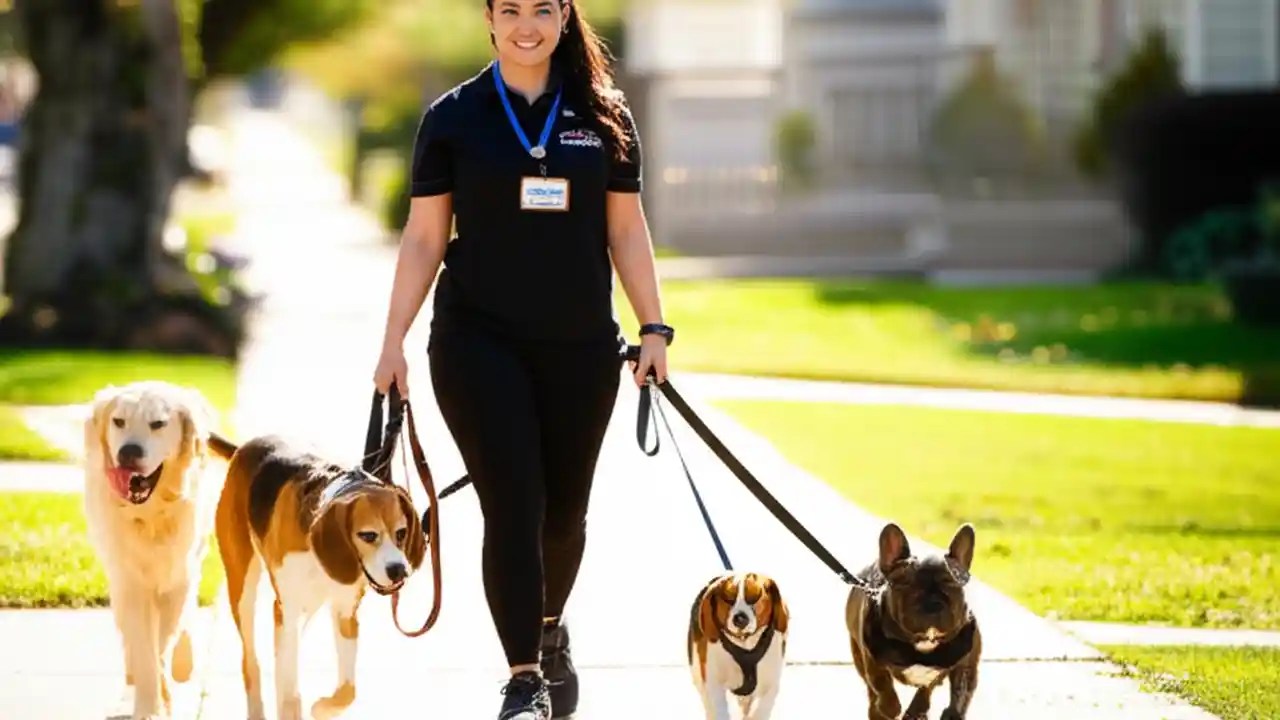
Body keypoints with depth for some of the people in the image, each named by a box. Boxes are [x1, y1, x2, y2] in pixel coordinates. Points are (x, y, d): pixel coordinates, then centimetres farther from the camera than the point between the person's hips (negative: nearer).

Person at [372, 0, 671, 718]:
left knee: (564, 507, 11)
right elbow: (424, 237, 2)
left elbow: (627, 230, 8)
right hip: (481, 341, -2)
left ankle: (550, 630, 38)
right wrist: (394, 340, -2)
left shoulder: (605, 117, 5)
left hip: (580, 347, 2)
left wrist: (655, 328, 2)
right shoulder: (454, 118, 1)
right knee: (513, 505, -9)